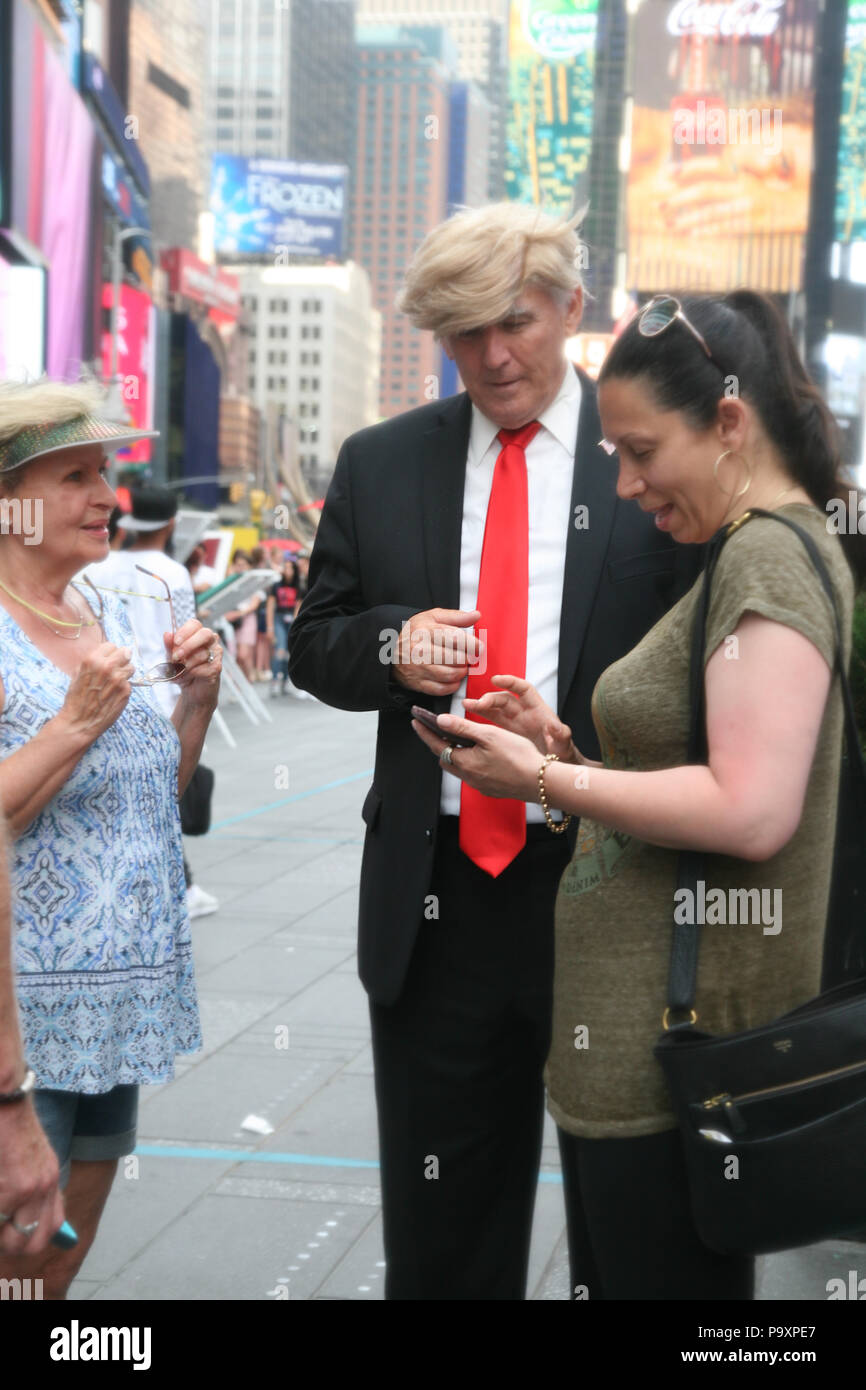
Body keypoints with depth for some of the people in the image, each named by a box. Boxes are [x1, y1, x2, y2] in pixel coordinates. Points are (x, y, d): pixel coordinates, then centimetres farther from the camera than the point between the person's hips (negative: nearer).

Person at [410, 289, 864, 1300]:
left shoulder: (773, 554, -16)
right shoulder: (749, 554, 15)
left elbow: (749, 811, -26)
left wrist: (544, 779, -17)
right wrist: (566, 743, 6)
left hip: (676, 1055, -10)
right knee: (609, 1272, 19)